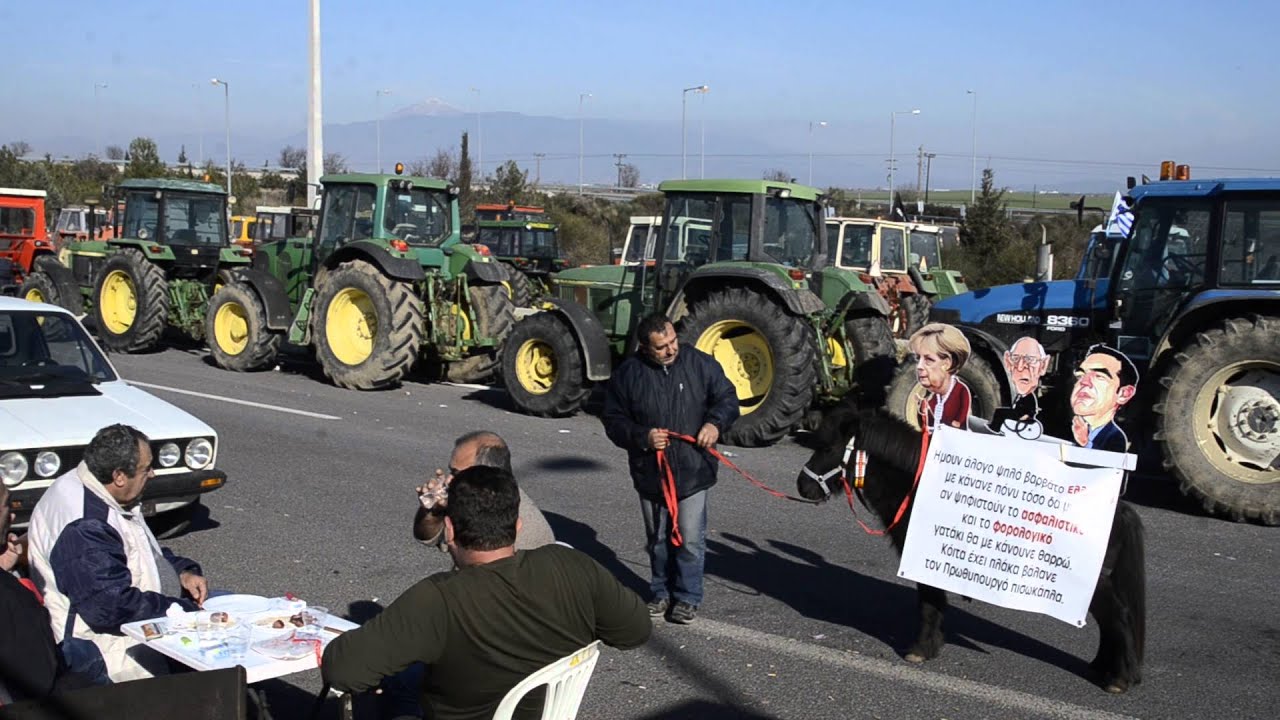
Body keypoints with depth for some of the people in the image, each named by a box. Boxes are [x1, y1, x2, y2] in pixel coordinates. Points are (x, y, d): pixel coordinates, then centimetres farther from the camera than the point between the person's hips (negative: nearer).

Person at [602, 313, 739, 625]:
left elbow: (727, 398, 4)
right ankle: (661, 592, 33)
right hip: (649, 473, 1)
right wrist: (642, 436, -18)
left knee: (690, 539, 2)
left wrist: (715, 423, -16)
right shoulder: (628, 374, -5)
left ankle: (688, 596, 18)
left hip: (692, 472, -1)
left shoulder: (700, 363, -5)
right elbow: (614, 421, -1)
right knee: (657, 540, 16)